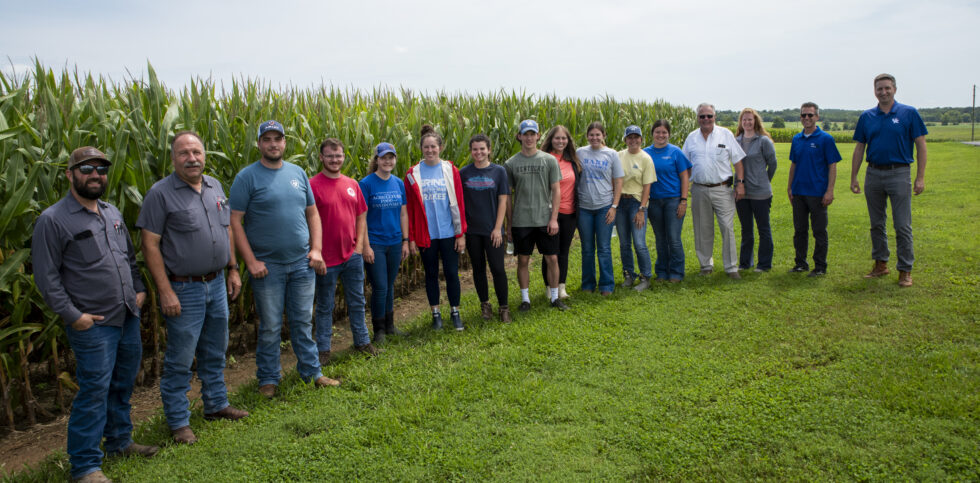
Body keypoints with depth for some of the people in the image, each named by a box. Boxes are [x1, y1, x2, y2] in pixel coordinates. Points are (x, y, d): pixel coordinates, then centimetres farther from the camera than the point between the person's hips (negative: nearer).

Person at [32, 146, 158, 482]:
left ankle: (120, 441, 35)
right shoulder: (53, 220, -9)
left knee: (123, 384, 17)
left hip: (128, 317, 7)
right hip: (93, 324, -7)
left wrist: (139, 289, 12)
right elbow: (46, 276, -10)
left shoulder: (112, 213, 13)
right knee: (94, 391, -3)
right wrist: (72, 315, -13)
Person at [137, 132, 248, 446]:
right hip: (184, 289, -6)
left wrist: (233, 270, 12)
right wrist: (165, 291, -17)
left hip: (217, 284, 6)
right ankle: (178, 422, 16)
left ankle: (216, 404, 34)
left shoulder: (215, 187, 8)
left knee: (215, 352, 18)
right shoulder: (161, 193, -12)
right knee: (180, 359, 3)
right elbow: (150, 245, -13)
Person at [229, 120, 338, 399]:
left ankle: (311, 371, 27)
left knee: (303, 322, 14)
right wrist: (251, 261, -14)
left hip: (303, 263, 4)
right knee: (270, 327, 7)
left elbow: (312, 213, 13)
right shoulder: (247, 177, -6)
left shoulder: (298, 173, 9)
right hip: (267, 266, -4)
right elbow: (234, 221, -9)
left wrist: (316, 249, 2)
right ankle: (268, 379, 23)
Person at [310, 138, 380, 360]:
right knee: (325, 306, 9)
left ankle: (362, 341, 32)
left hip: (352, 256, 5)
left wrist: (359, 245, 4)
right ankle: (323, 349, 22)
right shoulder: (313, 185, -10)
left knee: (357, 302, 17)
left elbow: (361, 216, 13)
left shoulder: (352, 184, 7)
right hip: (327, 258, -5)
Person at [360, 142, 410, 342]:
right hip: (375, 243, -5)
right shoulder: (366, 184, -9)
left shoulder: (399, 183, 7)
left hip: (395, 243, 5)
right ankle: (378, 330, 13)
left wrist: (405, 241, 9)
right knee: (380, 287, -3)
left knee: (390, 286, 15)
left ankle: (390, 325, 28)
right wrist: (366, 246, -14)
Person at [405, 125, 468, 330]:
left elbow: (459, 203, 1)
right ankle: (436, 313, 24)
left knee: (452, 273, 5)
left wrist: (461, 233, -2)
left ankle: (455, 312, 21)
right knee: (431, 274, 11)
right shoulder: (413, 174, -1)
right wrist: (411, 237, -3)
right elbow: (409, 207, 0)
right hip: (426, 234, 0)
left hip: (448, 233, 0)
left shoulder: (450, 170, 0)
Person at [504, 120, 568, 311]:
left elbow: (556, 191, 1)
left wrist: (554, 218, -6)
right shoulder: (511, 163, 2)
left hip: (545, 220, 0)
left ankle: (555, 297, 19)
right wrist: (509, 223, 3)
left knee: (552, 258, 4)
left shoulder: (549, 160, 2)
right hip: (521, 221, 0)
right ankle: (525, 298, 19)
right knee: (523, 260, 7)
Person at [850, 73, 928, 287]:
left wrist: (920, 177, -8)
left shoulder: (909, 113, -2)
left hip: (899, 174, -3)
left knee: (902, 226, -3)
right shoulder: (866, 117, 7)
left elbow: (921, 146, -2)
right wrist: (854, 177, 6)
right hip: (873, 174, 4)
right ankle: (880, 264, 23)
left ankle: (905, 270, 5)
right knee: (877, 224, 11)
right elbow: (859, 149, 11)